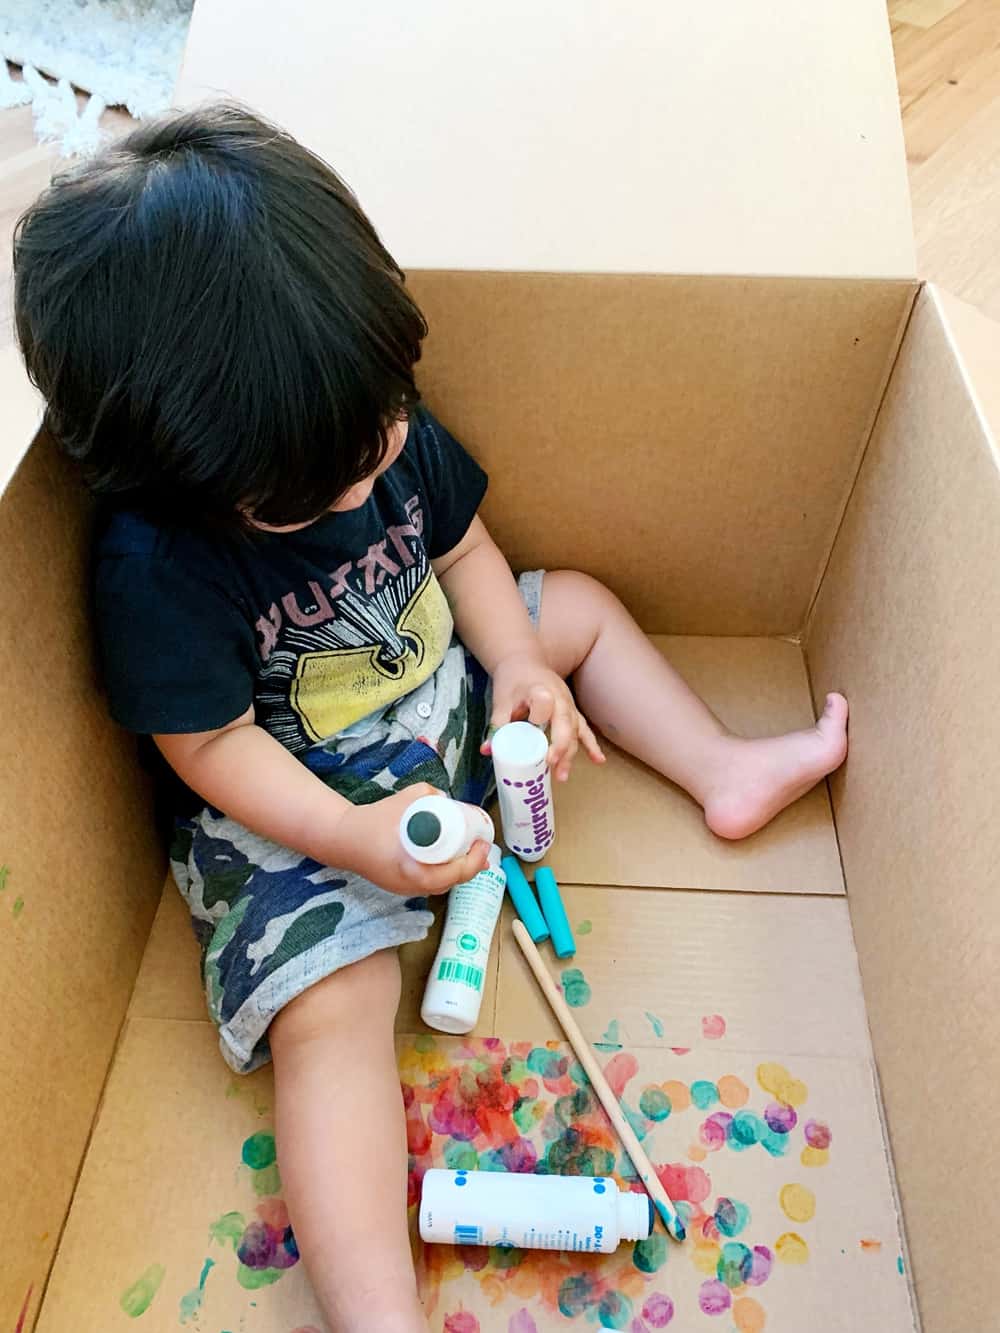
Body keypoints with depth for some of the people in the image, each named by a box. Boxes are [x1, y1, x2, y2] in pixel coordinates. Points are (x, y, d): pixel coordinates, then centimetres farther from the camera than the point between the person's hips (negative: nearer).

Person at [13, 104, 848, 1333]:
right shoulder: (153, 569, -27)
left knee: (579, 606, 11)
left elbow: (461, 547, 3)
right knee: (328, 1010, -23)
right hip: (291, 807, -6)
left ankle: (724, 773, 19)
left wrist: (520, 663, -12)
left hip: (442, 693, 7)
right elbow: (208, 744, -20)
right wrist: (351, 837, -28)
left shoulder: (379, 426, -11)